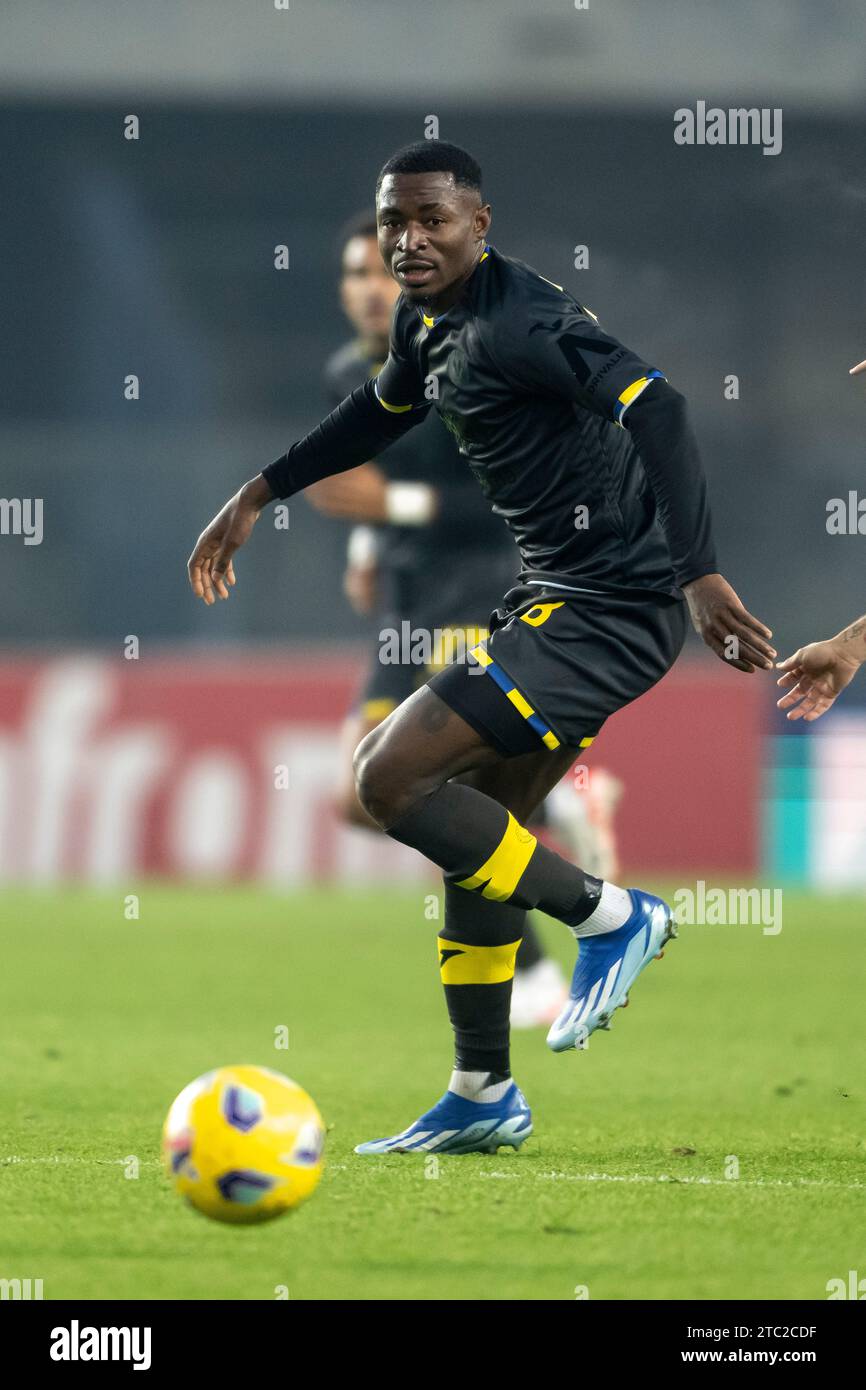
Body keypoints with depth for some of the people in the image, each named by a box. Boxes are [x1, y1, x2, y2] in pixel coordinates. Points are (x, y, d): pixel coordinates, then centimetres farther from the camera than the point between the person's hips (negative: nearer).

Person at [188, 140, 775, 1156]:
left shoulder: (515, 323, -19)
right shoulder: (428, 323, 11)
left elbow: (654, 408, -31)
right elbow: (381, 412, 33)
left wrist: (697, 576, -39)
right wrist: (257, 496, 35)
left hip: (611, 608, -10)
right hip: (552, 596, 10)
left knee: (390, 778, -14)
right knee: (477, 835, 15)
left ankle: (607, 916, -3)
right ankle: (483, 1100, 24)